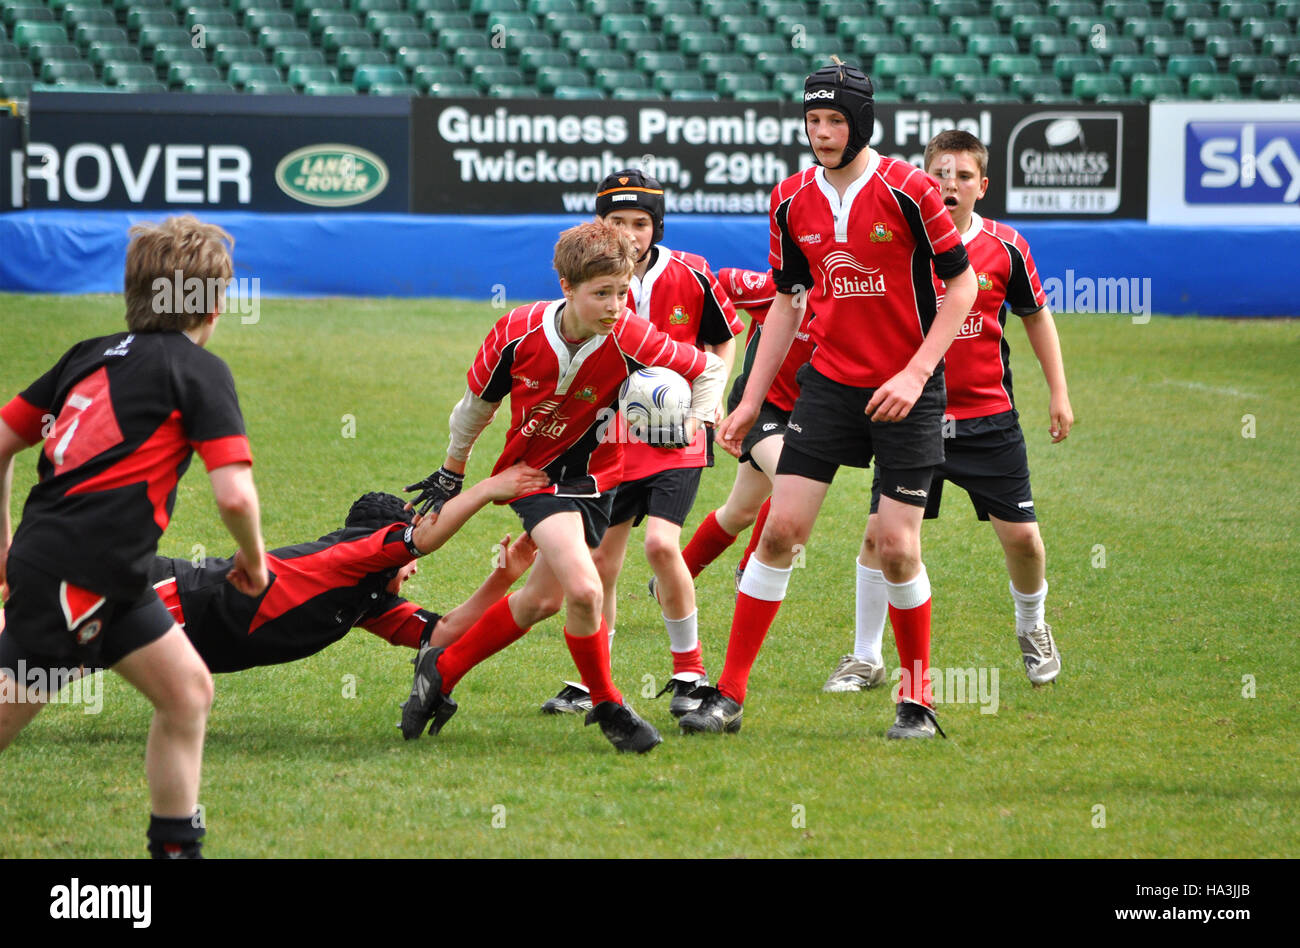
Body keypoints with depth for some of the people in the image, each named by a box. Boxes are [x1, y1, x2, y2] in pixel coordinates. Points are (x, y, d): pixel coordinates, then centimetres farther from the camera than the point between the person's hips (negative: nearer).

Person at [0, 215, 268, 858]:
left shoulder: (92, 355, 17)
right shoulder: (198, 370, -4)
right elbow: (234, 494, -14)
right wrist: (253, 559, 6)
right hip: (75, 575, -8)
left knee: (186, 689, 14)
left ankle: (177, 848, 18)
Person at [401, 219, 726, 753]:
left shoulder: (630, 340, -22)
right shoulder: (518, 333, -19)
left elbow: (708, 369, -5)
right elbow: (478, 403, 0)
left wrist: (697, 422, -23)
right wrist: (451, 473, 12)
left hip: (591, 477, 2)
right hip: (531, 471, -2)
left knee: (542, 599, 8)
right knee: (583, 588, -20)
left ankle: (441, 670, 30)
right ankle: (607, 707, 2)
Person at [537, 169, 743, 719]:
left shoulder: (688, 276, -8)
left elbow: (724, 340, 7)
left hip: (677, 439, -3)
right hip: (612, 441, 3)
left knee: (660, 544, -19)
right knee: (600, 559, 5)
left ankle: (689, 672, -3)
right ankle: (591, 683, 22)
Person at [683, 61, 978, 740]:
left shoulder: (908, 190, -11)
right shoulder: (792, 201, 3)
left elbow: (961, 283, -7)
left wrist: (915, 374, -15)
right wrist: (751, 401, 10)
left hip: (905, 391, -4)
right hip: (828, 383, 4)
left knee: (898, 547, -7)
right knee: (780, 527, -4)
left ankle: (918, 701, 11)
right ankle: (730, 695, 1)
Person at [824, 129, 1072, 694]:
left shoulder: (1003, 247, -3)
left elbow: (1036, 315, 11)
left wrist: (1058, 392, 11)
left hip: (987, 418, 1)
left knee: (1021, 535, 0)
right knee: (881, 532, -7)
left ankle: (1032, 628, 30)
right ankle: (866, 658, 7)